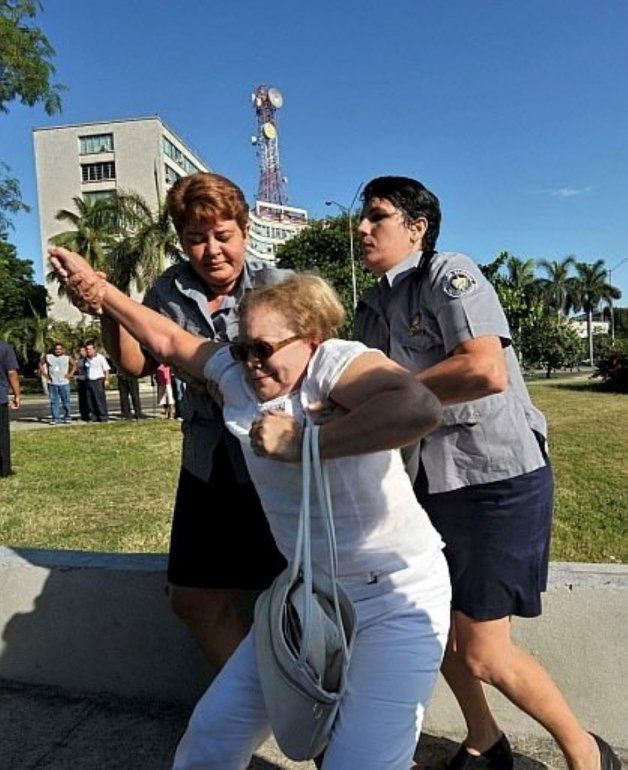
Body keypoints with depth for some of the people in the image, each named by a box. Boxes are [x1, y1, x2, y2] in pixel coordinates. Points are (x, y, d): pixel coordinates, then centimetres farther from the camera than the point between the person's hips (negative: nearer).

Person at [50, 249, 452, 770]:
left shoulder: (334, 362, -21)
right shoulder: (237, 373, 0)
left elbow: (421, 408, -41)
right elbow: (168, 340, 16)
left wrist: (301, 443, -33)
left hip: (397, 599, -6)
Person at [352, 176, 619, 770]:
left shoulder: (449, 275, -13)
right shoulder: (371, 310, 11)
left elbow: (486, 371, -29)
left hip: (497, 477, -8)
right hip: (428, 483, 8)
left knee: (482, 653, -1)